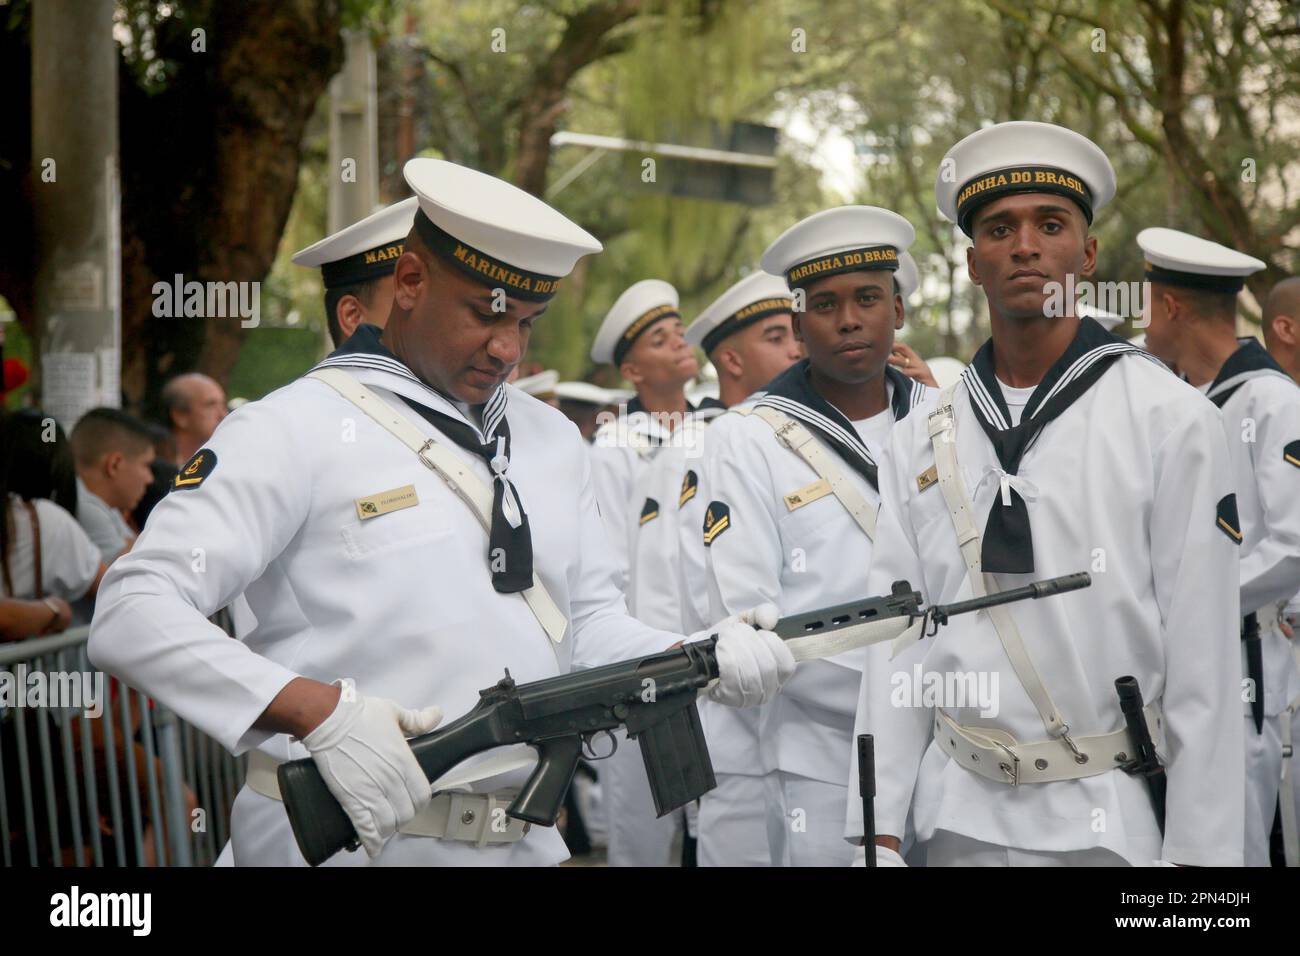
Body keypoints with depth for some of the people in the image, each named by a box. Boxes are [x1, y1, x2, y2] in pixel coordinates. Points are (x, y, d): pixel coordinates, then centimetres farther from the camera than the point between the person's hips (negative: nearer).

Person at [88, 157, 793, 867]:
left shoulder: (551, 438, 14)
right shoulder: (297, 429, -8)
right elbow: (131, 616, -15)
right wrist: (321, 710, -26)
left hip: (520, 840, 6)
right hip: (341, 841, -6)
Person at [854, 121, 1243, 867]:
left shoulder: (1171, 419, -5)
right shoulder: (921, 439, 5)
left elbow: (1203, 657, -8)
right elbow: (896, 641, 4)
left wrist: (1202, 852, -11)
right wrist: (879, 830, 0)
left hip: (1112, 818, -3)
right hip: (960, 813, 3)